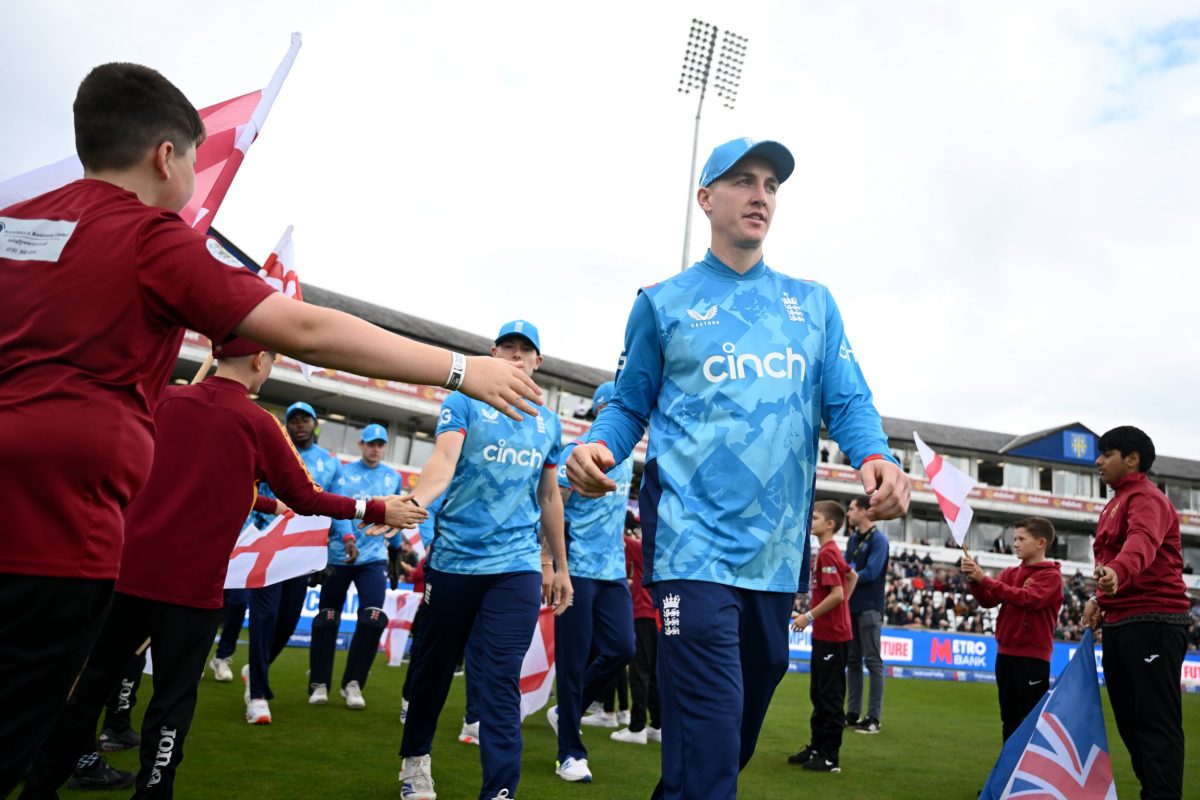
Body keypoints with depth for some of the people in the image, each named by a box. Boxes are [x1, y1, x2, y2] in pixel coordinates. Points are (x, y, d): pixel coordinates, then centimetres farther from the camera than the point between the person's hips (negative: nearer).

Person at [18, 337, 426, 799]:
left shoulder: (165, 401, 5)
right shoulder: (257, 423, -7)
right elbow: (305, 500, -2)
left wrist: (265, 502, 29)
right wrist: (376, 510, 7)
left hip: (128, 571, 5)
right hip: (191, 586, -4)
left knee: (90, 686, 18)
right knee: (172, 701, 7)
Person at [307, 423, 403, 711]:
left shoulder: (394, 478, 9)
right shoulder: (344, 473, -1)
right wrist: (347, 538, -33)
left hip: (374, 558, 1)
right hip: (339, 556, -1)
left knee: (373, 619, -13)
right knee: (327, 619, 3)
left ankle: (353, 683, 2)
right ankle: (319, 684, 17)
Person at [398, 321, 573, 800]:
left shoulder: (549, 423, 11)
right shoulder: (464, 403, -1)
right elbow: (443, 460, -18)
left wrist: (560, 567, 19)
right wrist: (414, 502, -39)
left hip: (518, 565, 1)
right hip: (453, 557, -1)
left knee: (500, 681, -6)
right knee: (434, 667, 13)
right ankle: (415, 759, 36)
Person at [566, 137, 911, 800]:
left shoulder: (814, 304, 15)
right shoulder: (663, 303, 7)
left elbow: (848, 402, 8)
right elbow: (629, 407, 6)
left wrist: (876, 457, -14)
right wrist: (597, 446, -17)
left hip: (778, 552, 5)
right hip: (695, 545, -4)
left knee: (740, 737, 19)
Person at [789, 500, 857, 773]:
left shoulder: (827, 553, -18)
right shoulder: (831, 551, 11)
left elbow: (837, 594, -24)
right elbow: (852, 576, 24)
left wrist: (809, 616, -17)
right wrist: (842, 607, 19)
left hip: (832, 636, -10)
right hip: (825, 634, 10)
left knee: (830, 696, -1)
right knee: (819, 694, 16)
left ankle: (831, 757, 7)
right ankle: (817, 747, 24)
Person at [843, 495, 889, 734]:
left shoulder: (878, 539, -9)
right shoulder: (853, 538, 14)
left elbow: (871, 573, -18)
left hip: (869, 608, -8)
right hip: (852, 606, 8)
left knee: (873, 662, -4)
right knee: (852, 660, 11)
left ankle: (874, 718, 0)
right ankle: (853, 713, 18)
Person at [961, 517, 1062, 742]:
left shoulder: (1051, 575, -6)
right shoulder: (1010, 573, 12)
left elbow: (1027, 599, -22)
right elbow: (988, 600, 3)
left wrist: (985, 579, -24)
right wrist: (973, 580, -16)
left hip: (1033, 657, -6)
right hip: (1005, 654, 6)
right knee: (1009, 718, 14)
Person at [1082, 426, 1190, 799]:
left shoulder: (1146, 497, -9)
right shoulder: (1116, 503, 23)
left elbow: (1143, 542, -31)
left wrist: (1117, 572, -50)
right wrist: (1100, 600, 11)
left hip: (1152, 620, -10)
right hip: (1119, 624, 10)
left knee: (1156, 720, -10)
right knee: (1130, 720, 11)